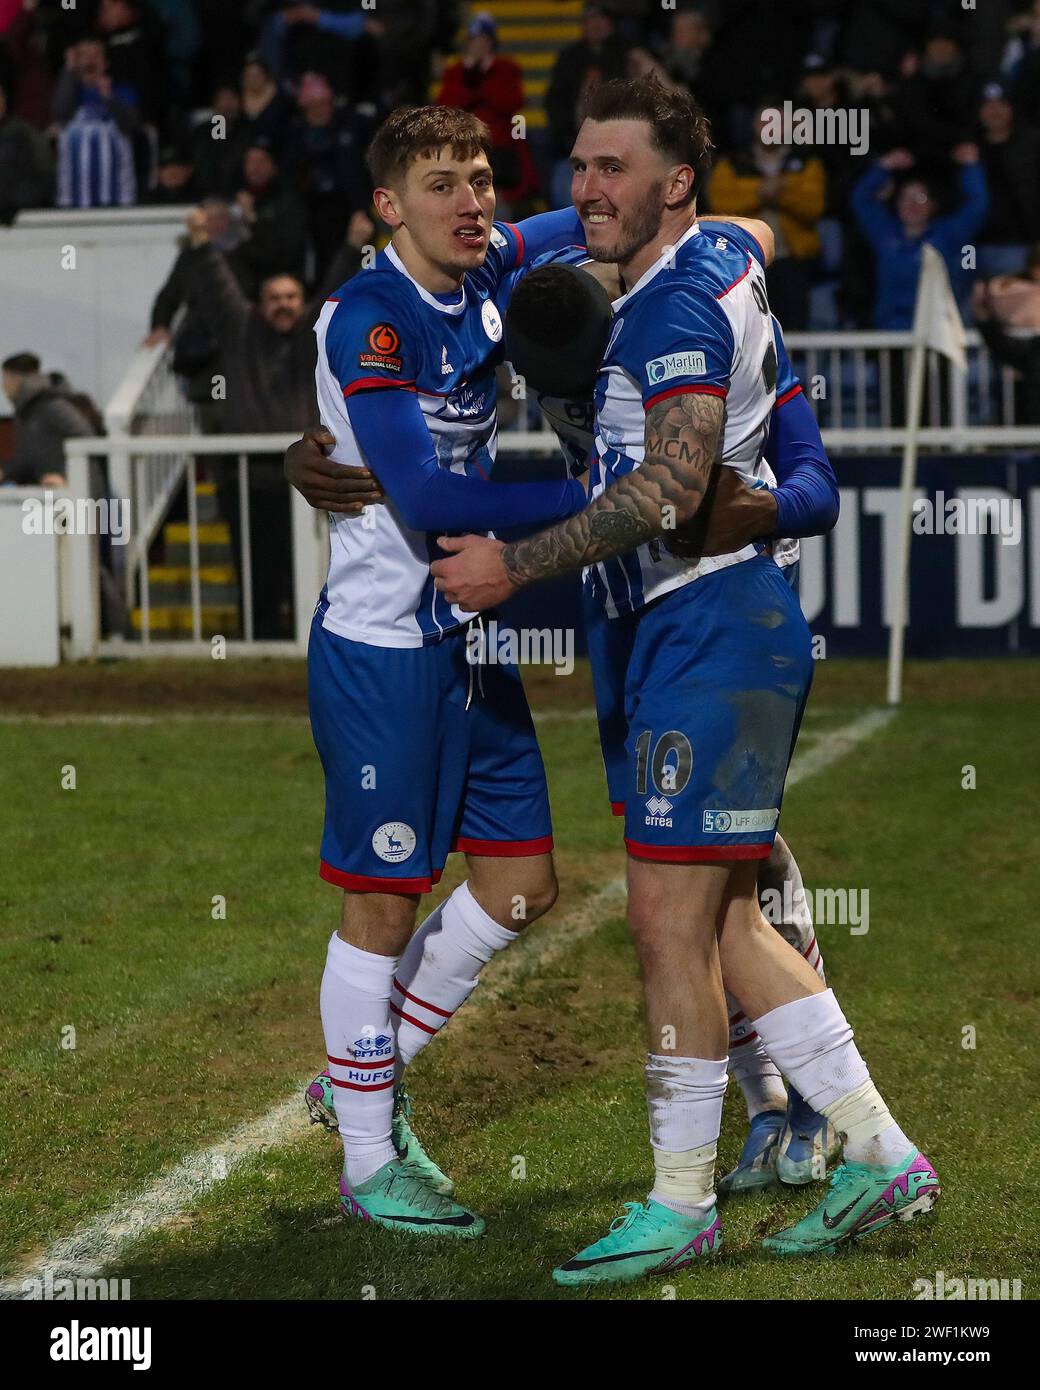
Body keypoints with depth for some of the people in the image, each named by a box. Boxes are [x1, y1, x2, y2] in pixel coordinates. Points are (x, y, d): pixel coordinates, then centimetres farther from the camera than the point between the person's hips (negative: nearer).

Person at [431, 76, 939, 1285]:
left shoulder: (678, 303, -15)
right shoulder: (719, 256, 13)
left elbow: (670, 492, -25)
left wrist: (516, 564, -18)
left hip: (707, 631, -10)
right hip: (699, 631, 10)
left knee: (670, 916, -6)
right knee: (723, 922, 11)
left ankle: (681, 1205, 2)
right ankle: (881, 1157, 15)